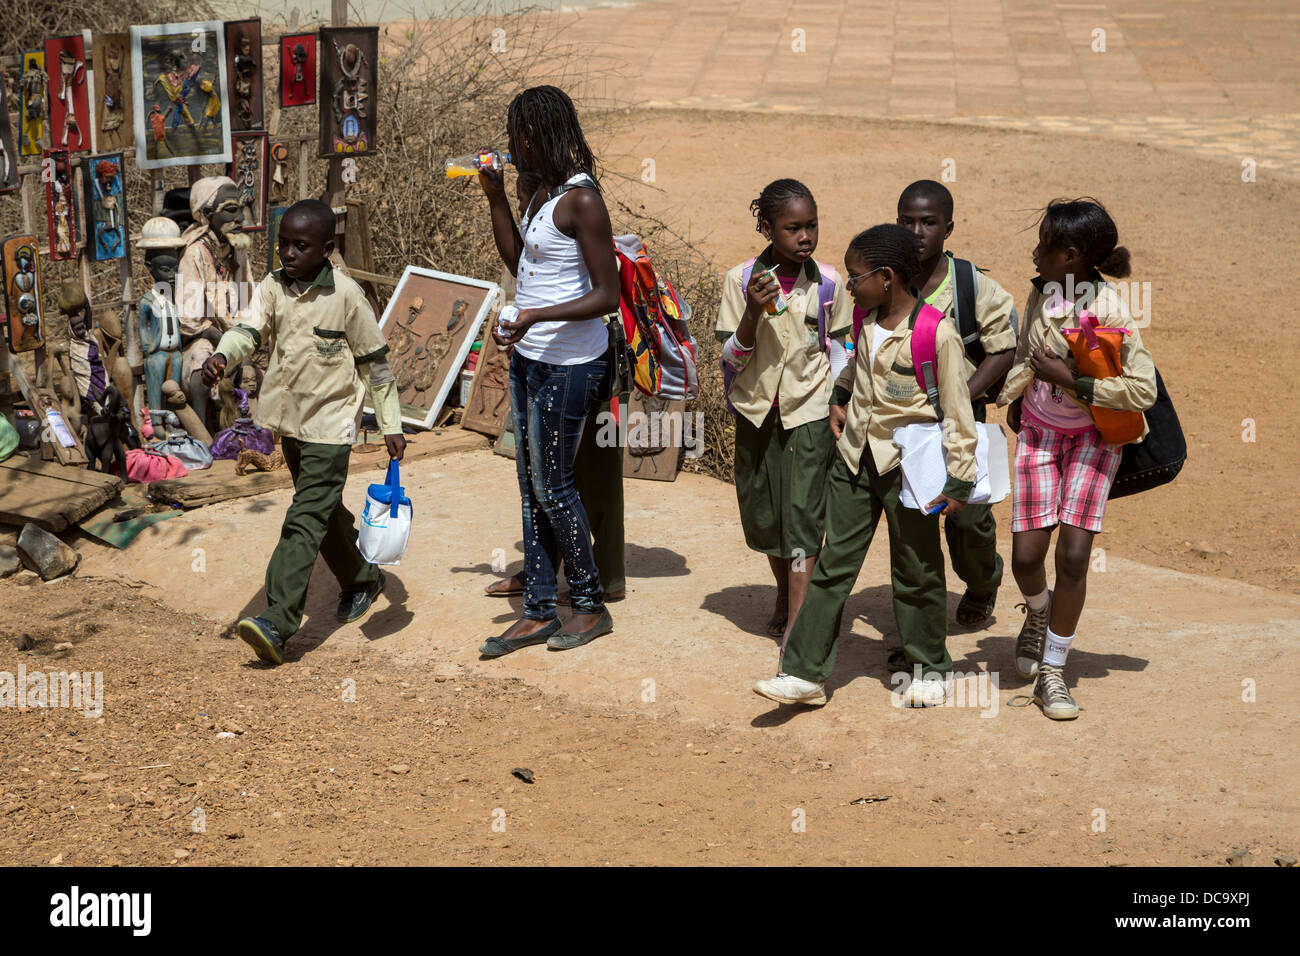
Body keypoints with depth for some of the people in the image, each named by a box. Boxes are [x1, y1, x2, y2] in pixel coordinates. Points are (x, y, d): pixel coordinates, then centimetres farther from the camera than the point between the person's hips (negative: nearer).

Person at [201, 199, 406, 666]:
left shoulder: (346, 295, -11)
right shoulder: (273, 287, 2)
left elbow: (375, 363, -4)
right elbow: (249, 328, -13)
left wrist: (391, 426, -1)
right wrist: (221, 356, -36)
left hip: (329, 426, -6)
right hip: (289, 421, 6)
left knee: (304, 521, -13)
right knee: (324, 511, 21)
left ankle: (278, 623, -20)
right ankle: (361, 579, 44)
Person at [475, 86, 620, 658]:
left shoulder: (581, 201, -18)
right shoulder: (545, 191, 10)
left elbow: (607, 294, -20)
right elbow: (518, 262, 21)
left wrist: (534, 317, -28)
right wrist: (496, 198, 13)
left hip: (569, 364, -9)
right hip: (530, 357, 9)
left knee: (552, 485, 0)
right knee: (531, 485, 11)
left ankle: (591, 605, 16)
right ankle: (538, 613, 18)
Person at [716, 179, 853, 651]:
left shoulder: (828, 283, -4)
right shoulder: (740, 280, -6)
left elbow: (840, 353, 7)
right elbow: (731, 359, -6)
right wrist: (753, 314, -22)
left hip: (809, 414, -2)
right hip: (756, 412, 2)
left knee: (803, 519, -9)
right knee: (760, 518, 13)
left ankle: (795, 638, -11)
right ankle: (786, 594, 42)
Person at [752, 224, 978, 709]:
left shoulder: (936, 334, -17)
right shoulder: (866, 321, 3)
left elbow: (956, 409, -13)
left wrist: (959, 477, -13)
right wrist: (839, 397, 21)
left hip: (908, 465, -6)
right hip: (855, 456, 6)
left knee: (916, 571, 7)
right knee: (833, 563, 4)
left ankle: (929, 668, 26)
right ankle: (803, 673, 5)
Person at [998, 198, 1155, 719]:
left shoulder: (1110, 310, -22)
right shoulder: (1041, 293, -6)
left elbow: (1144, 390, -23)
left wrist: (1073, 381, -24)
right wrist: (1015, 395, 13)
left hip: (1094, 436, -4)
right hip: (1039, 431, 4)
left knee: (1073, 556, -10)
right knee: (1026, 554, -4)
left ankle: (1051, 672, 6)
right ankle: (1038, 613, 32)